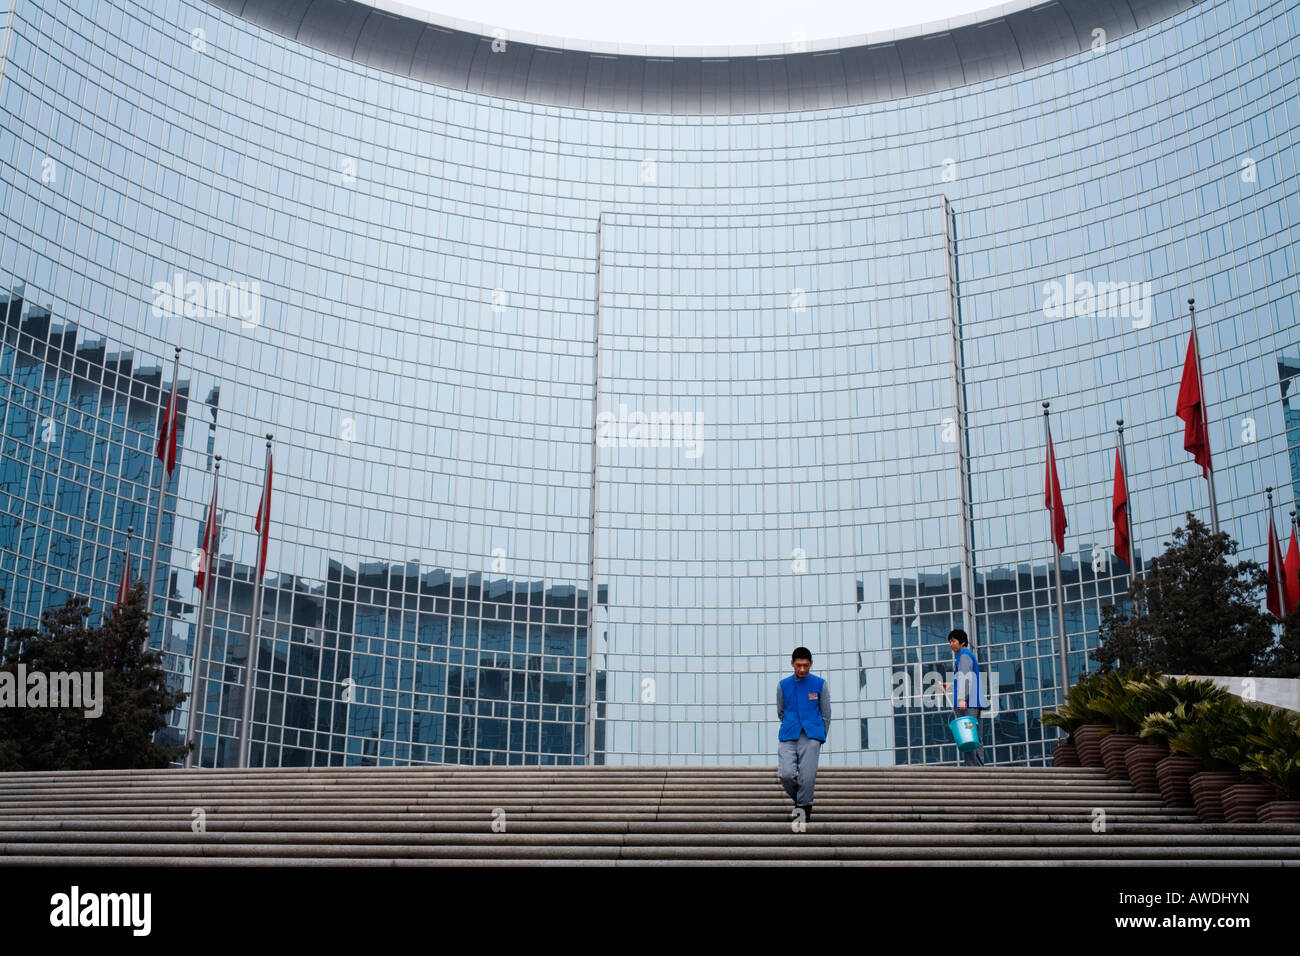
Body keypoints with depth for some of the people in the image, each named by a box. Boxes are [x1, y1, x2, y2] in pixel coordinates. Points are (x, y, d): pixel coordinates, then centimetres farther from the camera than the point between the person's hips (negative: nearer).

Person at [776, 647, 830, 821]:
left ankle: (804, 809, 5)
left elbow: (826, 715, 12)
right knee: (786, 774, -14)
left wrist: (820, 737, 12)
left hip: (811, 737, -1)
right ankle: (797, 798, 15)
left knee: (807, 777, -10)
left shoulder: (820, 684, 5)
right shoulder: (783, 686, 9)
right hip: (788, 737, 1)